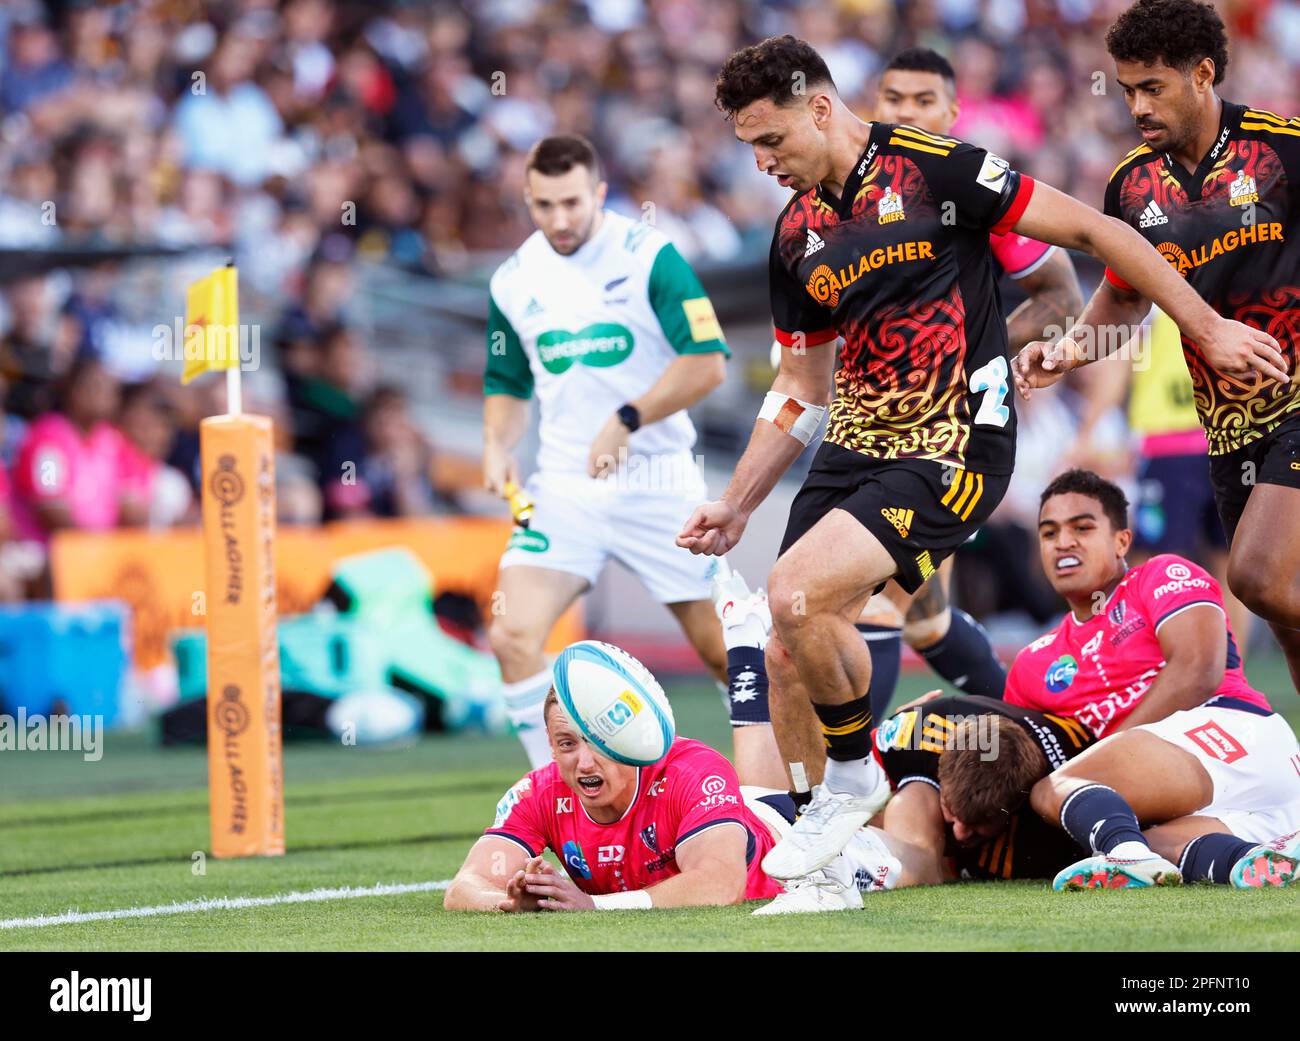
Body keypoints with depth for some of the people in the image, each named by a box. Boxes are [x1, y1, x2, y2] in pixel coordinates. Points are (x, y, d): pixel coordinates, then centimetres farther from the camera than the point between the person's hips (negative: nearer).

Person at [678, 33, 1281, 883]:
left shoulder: (935, 169, -10)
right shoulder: (796, 236, 11)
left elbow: (1089, 232, -6)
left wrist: (1209, 327, -6)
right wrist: (735, 507, 13)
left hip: (952, 451, -7)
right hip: (855, 444, 7)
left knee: (798, 595, -23)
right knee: (791, 654, -1)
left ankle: (855, 776, 0)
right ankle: (826, 846, 13)